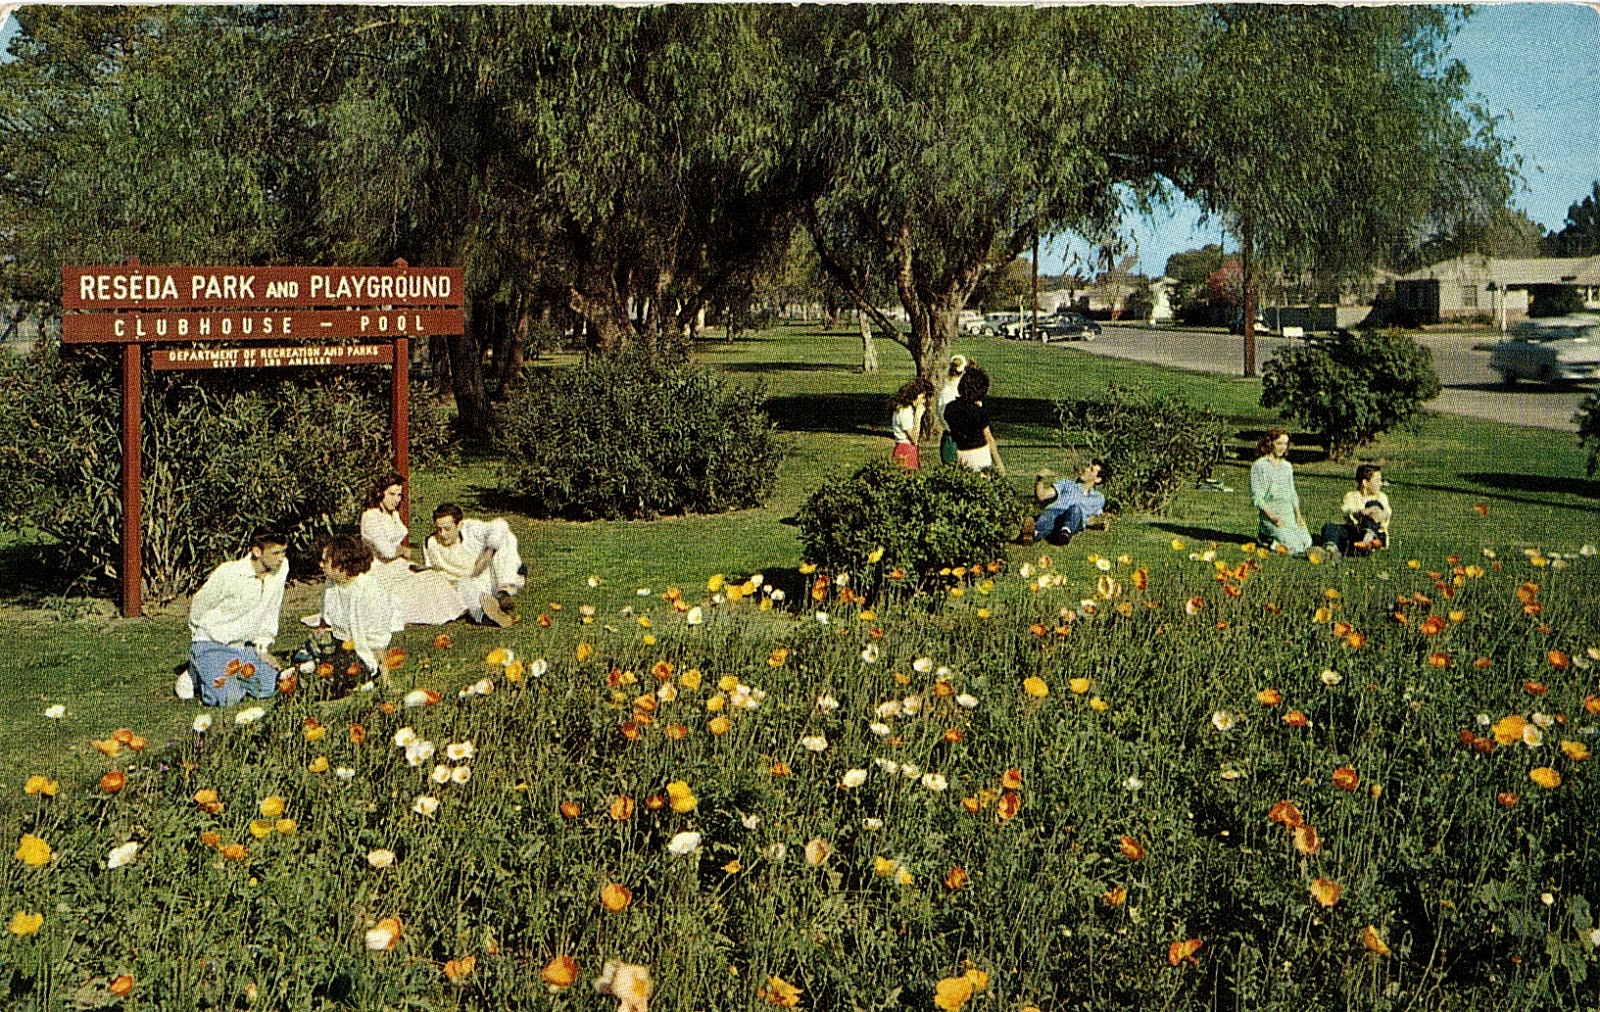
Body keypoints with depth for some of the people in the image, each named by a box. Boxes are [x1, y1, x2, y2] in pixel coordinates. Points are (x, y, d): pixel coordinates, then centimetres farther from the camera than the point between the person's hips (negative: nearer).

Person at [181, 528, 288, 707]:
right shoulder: (228, 574, -24)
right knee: (227, 697, -22)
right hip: (211, 643, -5)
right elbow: (198, 608, -9)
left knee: (267, 688, -12)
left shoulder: (281, 568, -8)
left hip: (242, 645, 5)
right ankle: (196, 674, 9)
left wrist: (263, 650, 2)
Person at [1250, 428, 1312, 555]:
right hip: (1269, 512, -6)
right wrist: (1272, 517, -18)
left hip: (1289, 513, 6)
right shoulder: (1259, 466, -3)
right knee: (1295, 546, -22)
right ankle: (1265, 538, 3)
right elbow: (1256, 497, -8)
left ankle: (1274, 538, 8)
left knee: (1307, 542, -15)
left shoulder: (1287, 466, 17)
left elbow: (1292, 494, 21)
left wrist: (1298, 515, 3)